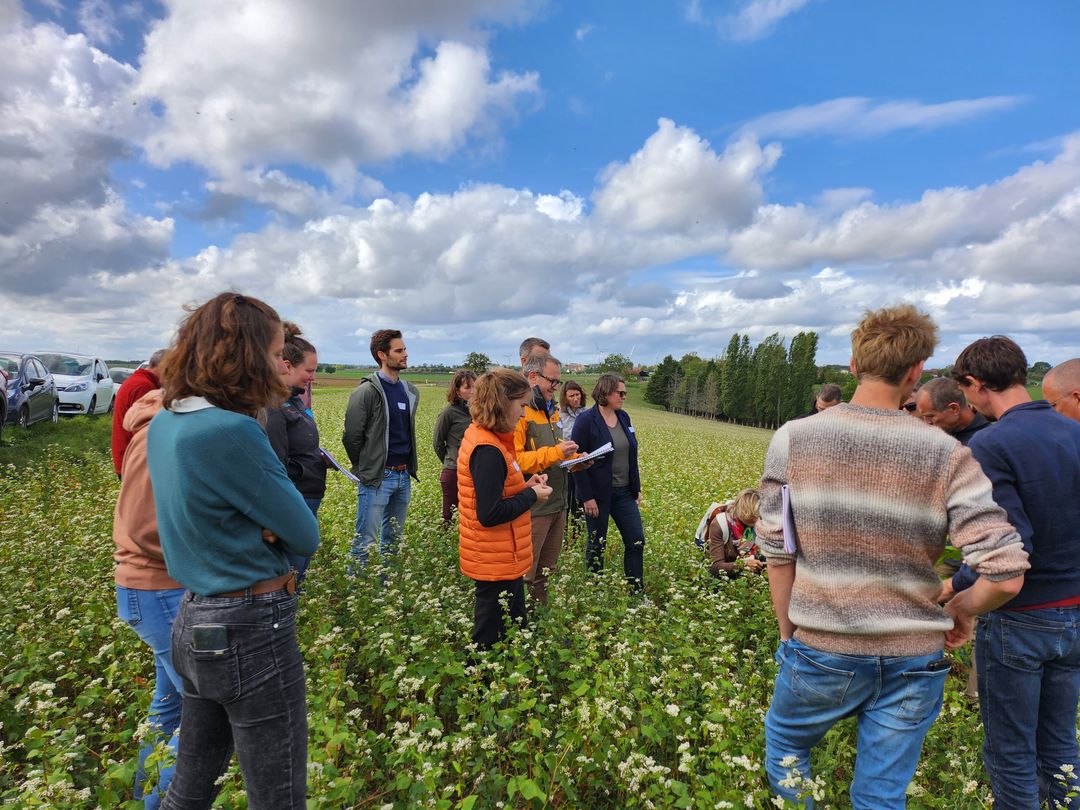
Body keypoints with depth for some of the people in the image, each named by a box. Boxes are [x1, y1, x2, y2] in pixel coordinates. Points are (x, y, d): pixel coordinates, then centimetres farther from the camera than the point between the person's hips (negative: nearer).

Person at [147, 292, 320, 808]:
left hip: (196, 622, 9)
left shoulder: (164, 424, 4)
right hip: (252, 631, -9)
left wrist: (258, 528, -5)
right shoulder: (233, 432, -24)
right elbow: (305, 537, -16)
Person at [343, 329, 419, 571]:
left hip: (403, 476, 7)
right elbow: (351, 437, -9)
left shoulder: (410, 392, 11)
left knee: (393, 539, 16)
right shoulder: (367, 391, -12)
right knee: (365, 541, 0)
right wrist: (364, 468, -1)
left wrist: (409, 467, 14)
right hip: (377, 477, -7)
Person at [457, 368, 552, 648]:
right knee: (492, 639, 6)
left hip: (498, 560, 10)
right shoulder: (488, 450, -24)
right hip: (496, 564, -10)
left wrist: (525, 486, 3)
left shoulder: (478, 435, 6)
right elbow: (490, 515, -26)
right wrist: (532, 495, -14)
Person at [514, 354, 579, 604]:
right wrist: (554, 453, -26)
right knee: (524, 574, 1)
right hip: (532, 508, -9)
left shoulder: (551, 410, 16)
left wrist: (575, 459, 8)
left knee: (546, 572, 18)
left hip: (558, 504, 9)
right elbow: (513, 459, -23)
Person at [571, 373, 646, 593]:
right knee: (597, 544, 8)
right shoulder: (586, 420, -14)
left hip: (624, 492, 6)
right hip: (598, 494, -6)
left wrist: (637, 489, 13)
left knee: (636, 541, 5)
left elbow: (632, 457, 13)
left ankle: (637, 591, 17)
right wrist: (587, 497, -17)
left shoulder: (624, 417, 6)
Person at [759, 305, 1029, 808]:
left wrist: (789, 633, 4)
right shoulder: (947, 456, -10)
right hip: (912, 661, 2)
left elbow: (777, 554, -9)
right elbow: (1007, 575, -13)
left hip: (822, 653, -1)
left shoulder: (793, 440, -12)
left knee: (783, 750, 27)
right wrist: (958, 612, 7)